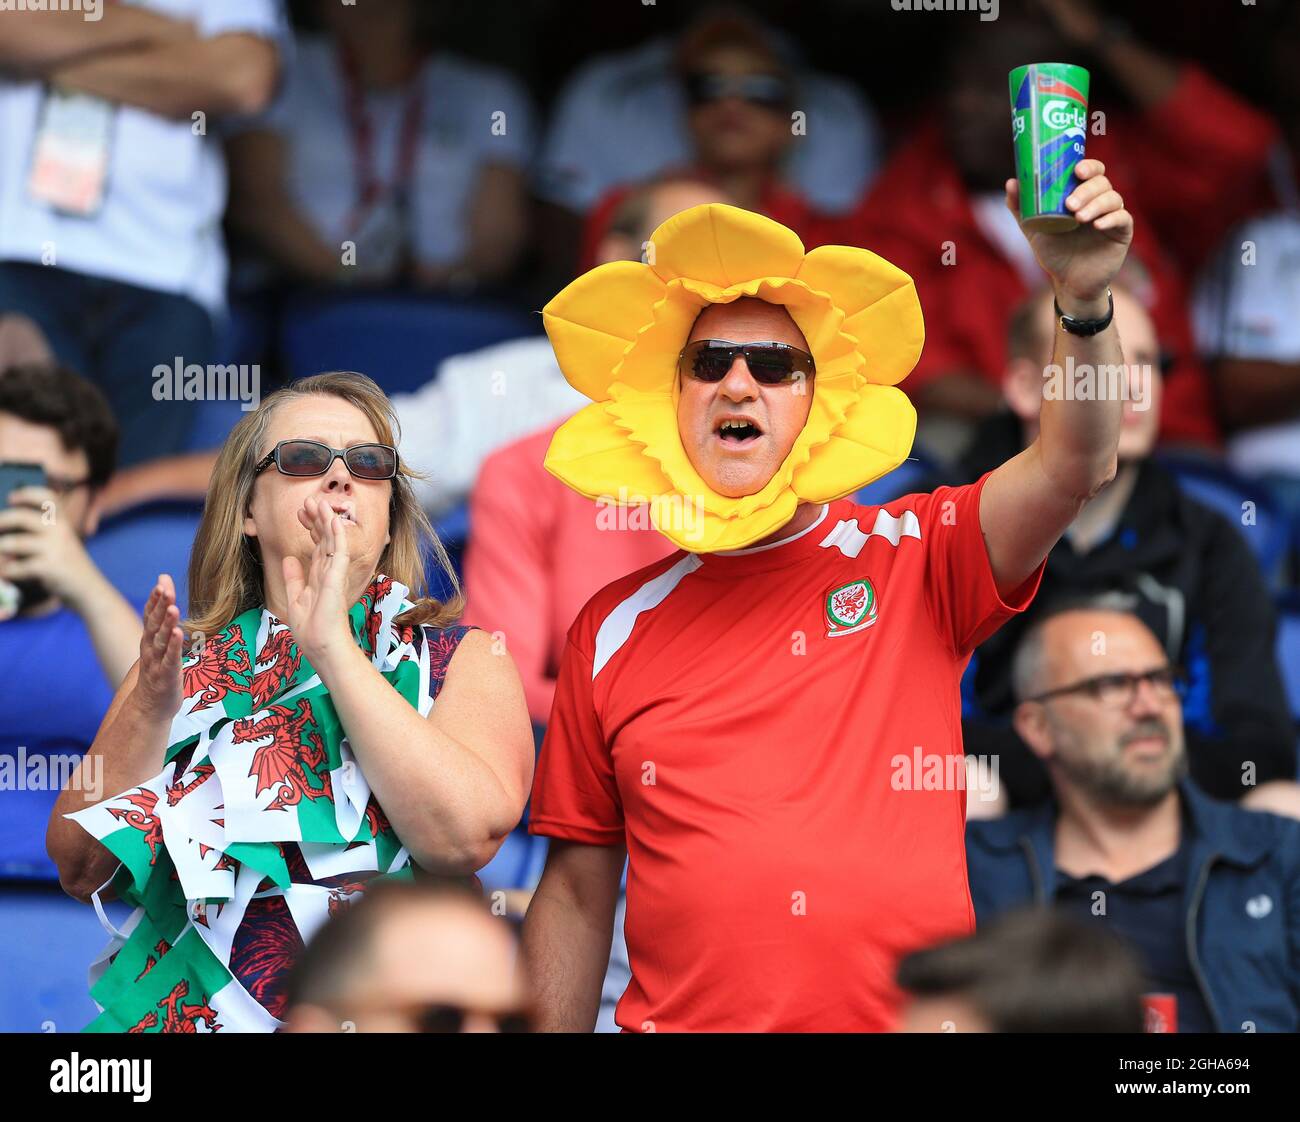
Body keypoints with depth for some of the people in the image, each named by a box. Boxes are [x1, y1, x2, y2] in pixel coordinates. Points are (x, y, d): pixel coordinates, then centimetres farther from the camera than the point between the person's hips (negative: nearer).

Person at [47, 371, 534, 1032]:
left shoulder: (465, 660, 7)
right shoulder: (185, 661, 14)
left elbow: (465, 836, -12)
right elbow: (79, 868, 6)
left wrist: (334, 651, -13)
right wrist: (150, 709, -7)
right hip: (185, 1009, 1)